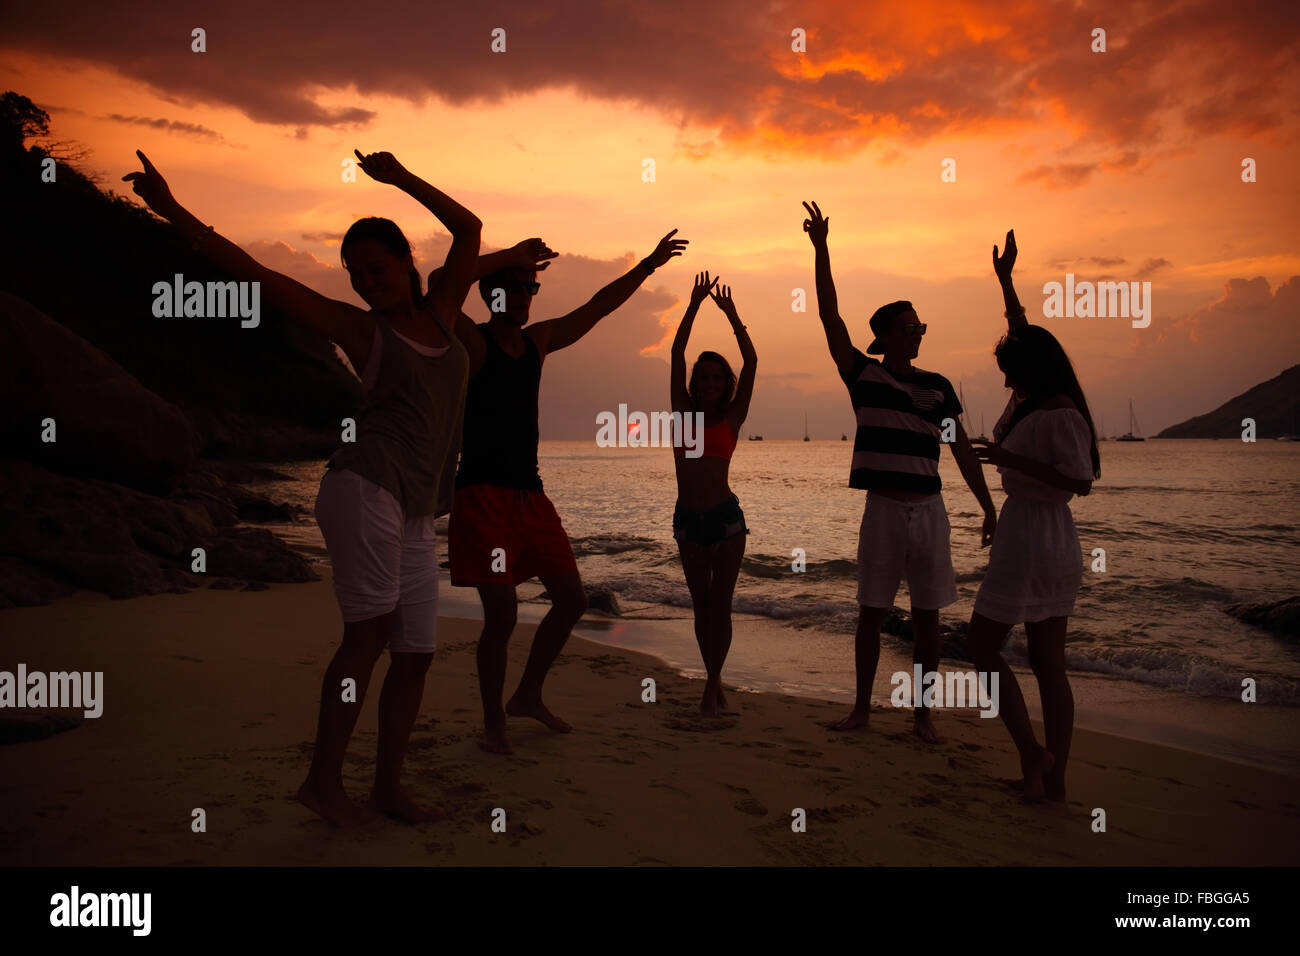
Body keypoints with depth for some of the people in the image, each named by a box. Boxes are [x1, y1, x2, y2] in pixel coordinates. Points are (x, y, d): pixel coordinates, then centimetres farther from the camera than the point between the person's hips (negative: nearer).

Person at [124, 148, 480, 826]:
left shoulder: (441, 314, 18)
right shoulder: (360, 329, 6)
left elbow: (469, 229, 22)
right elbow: (254, 273, 3)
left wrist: (401, 179, 18)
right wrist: (172, 211, 1)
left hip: (416, 516, 6)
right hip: (369, 485, -5)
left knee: (415, 654, 4)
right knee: (368, 635, -11)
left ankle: (388, 786, 14)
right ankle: (323, 779, 0)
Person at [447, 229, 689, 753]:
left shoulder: (538, 341, 14)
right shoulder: (470, 340, -5)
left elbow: (597, 307, 23)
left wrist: (648, 264, 27)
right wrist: (508, 258, -29)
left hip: (529, 494, 7)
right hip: (482, 493, -7)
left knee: (571, 599, 9)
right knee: (502, 612, -10)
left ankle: (528, 696, 27)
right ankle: (493, 722, 10)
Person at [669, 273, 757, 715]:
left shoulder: (732, 417, 2)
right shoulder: (684, 412, 6)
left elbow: (751, 362, -6)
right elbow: (676, 354, 0)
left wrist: (732, 316, -8)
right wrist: (694, 306, -4)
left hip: (725, 515, -2)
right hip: (687, 517, 2)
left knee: (720, 603, 0)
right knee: (701, 603, 8)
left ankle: (712, 684, 9)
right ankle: (715, 681, 20)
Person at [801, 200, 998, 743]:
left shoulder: (938, 387, 7)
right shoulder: (863, 375, 3)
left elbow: (962, 450, 9)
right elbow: (831, 318, -4)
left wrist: (988, 508, 6)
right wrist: (821, 249, -10)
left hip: (928, 509, 2)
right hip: (882, 508, -1)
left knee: (926, 615, 5)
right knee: (871, 612, 4)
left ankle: (923, 714, 16)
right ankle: (862, 708, 17)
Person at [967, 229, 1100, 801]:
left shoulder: (1058, 416, -15)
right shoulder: (1040, 405, 10)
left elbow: (1080, 480, -23)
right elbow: (1028, 340, 23)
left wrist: (1012, 460, -22)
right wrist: (1005, 279, 28)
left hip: (1030, 536, -9)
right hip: (1057, 541, 9)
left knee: (982, 645, 3)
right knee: (1048, 664, 9)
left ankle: (1031, 751, -2)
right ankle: (1055, 780, 14)